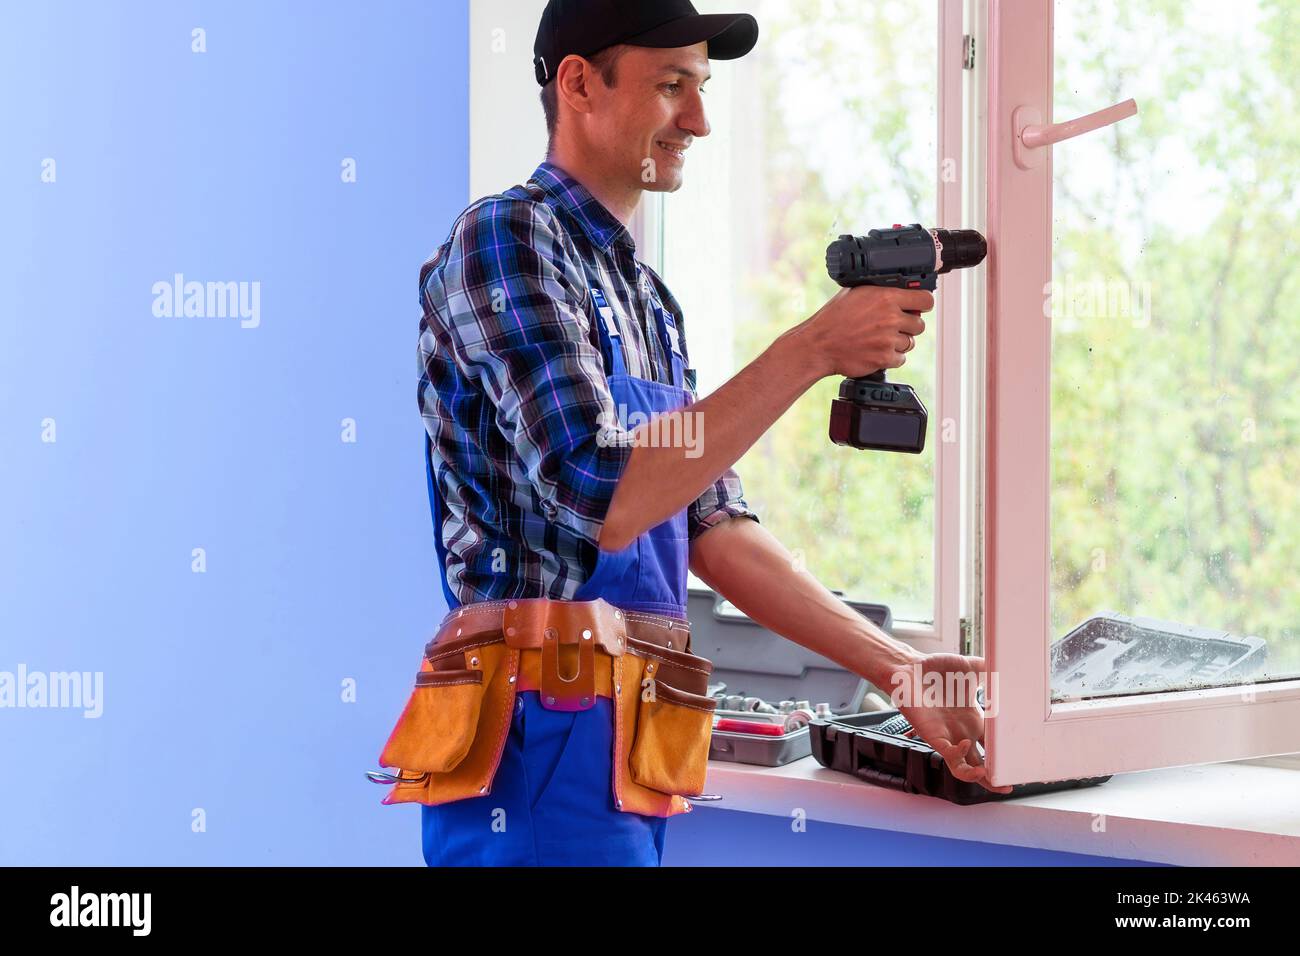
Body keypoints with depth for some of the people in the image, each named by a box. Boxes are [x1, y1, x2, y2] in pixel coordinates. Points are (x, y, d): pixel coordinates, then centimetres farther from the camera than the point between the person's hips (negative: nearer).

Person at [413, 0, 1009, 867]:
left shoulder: (648, 300, 15)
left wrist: (899, 669, 8)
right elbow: (603, 499, -22)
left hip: (631, 752, 8)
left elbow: (714, 529, 14)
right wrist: (814, 351, -20)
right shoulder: (506, 240, -11)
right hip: (546, 747, -8)